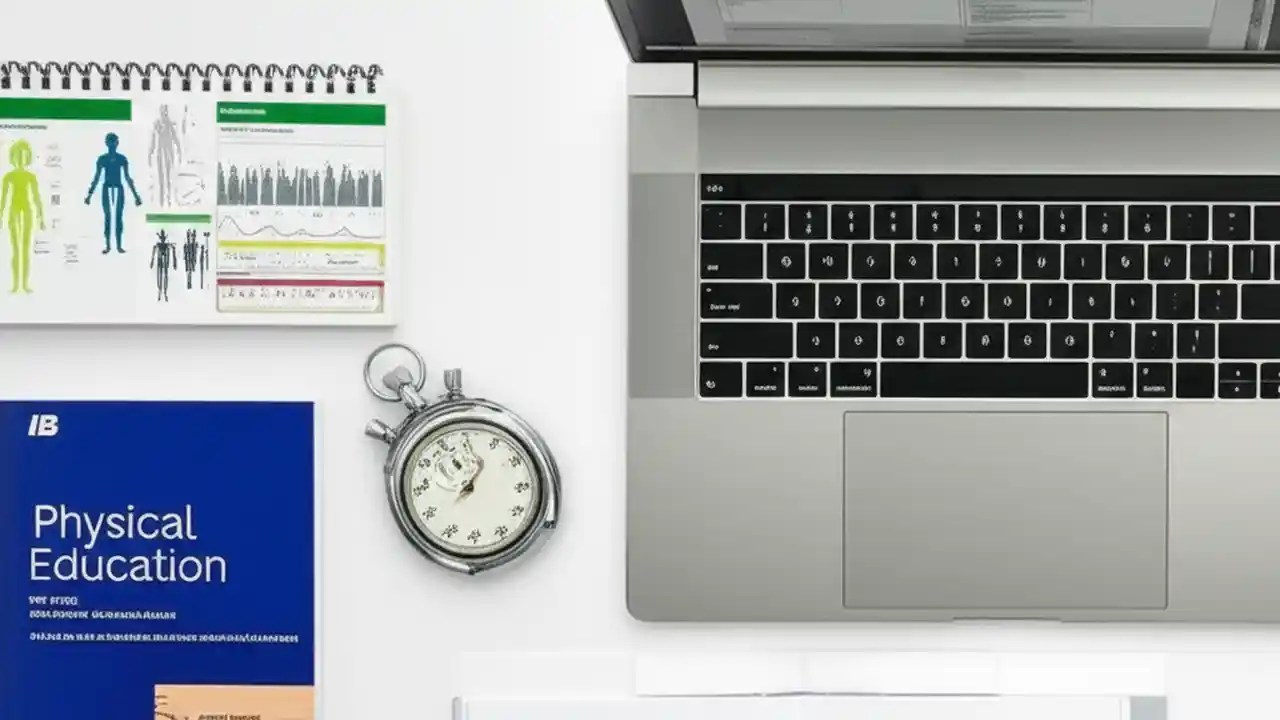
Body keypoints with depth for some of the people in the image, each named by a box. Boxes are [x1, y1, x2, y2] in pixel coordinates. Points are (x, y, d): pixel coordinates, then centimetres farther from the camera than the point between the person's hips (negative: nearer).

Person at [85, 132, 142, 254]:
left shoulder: (122, 159, 2)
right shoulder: (102, 159, 1)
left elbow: (127, 177, 5)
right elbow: (97, 177, 5)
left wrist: (135, 195, 4)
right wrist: (90, 194, 2)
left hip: (118, 189, 0)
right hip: (107, 189, 0)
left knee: (119, 216, -1)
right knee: (107, 217, 0)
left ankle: (119, 245, 3)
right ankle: (108, 245, 4)